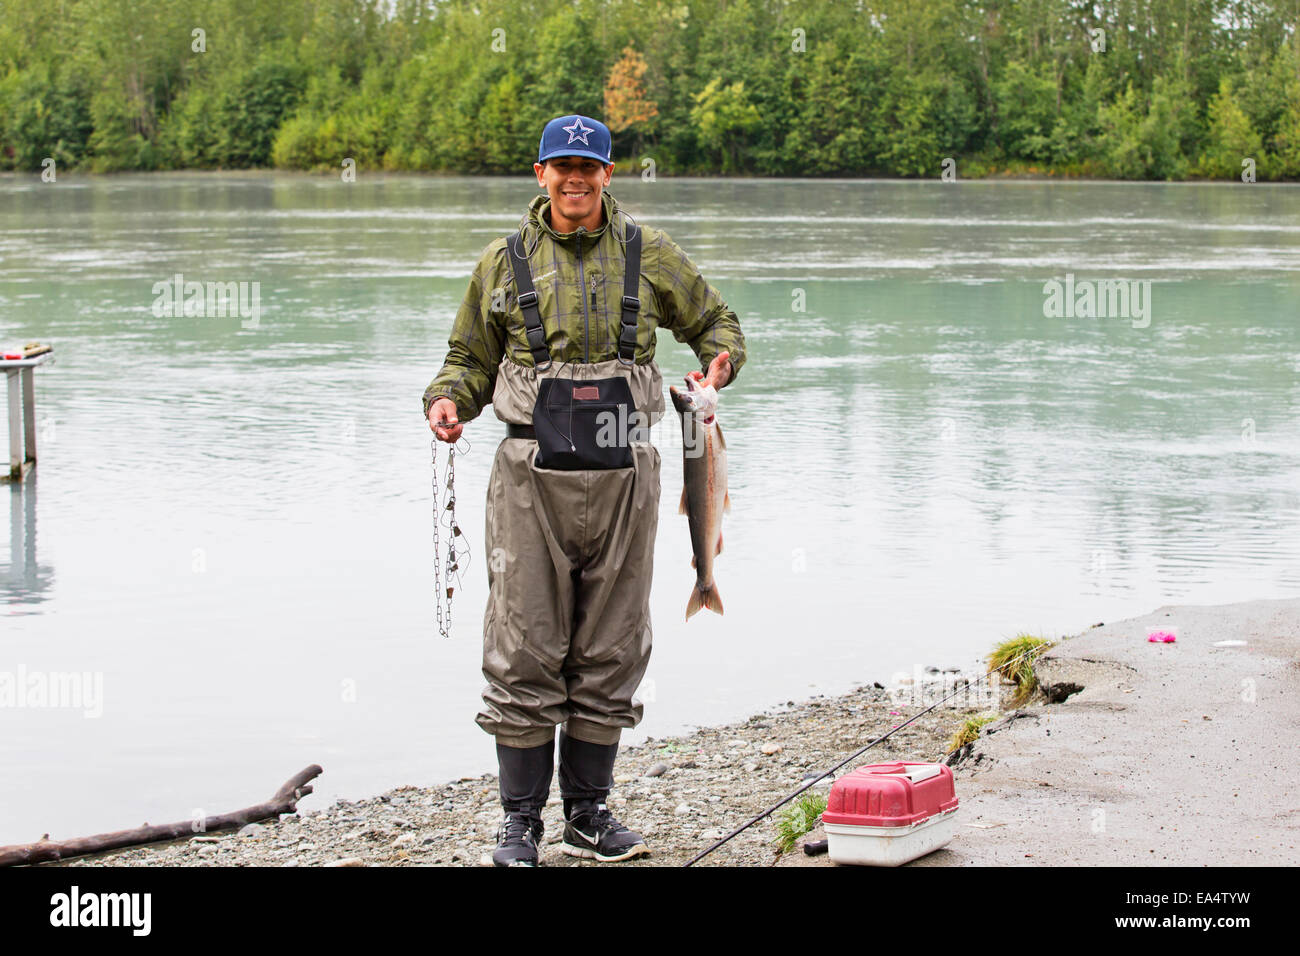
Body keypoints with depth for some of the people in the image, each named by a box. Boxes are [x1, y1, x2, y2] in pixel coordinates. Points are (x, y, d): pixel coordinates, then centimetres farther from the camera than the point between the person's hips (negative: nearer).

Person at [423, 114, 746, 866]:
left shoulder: (649, 255, 7)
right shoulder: (505, 263, 6)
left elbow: (715, 322, 19)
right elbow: (473, 358, 14)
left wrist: (721, 361, -2)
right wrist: (447, 399, -6)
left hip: (623, 478, 1)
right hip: (533, 479, -1)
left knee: (610, 658, 7)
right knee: (524, 656, -2)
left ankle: (589, 814, 19)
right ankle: (521, 823, 9)